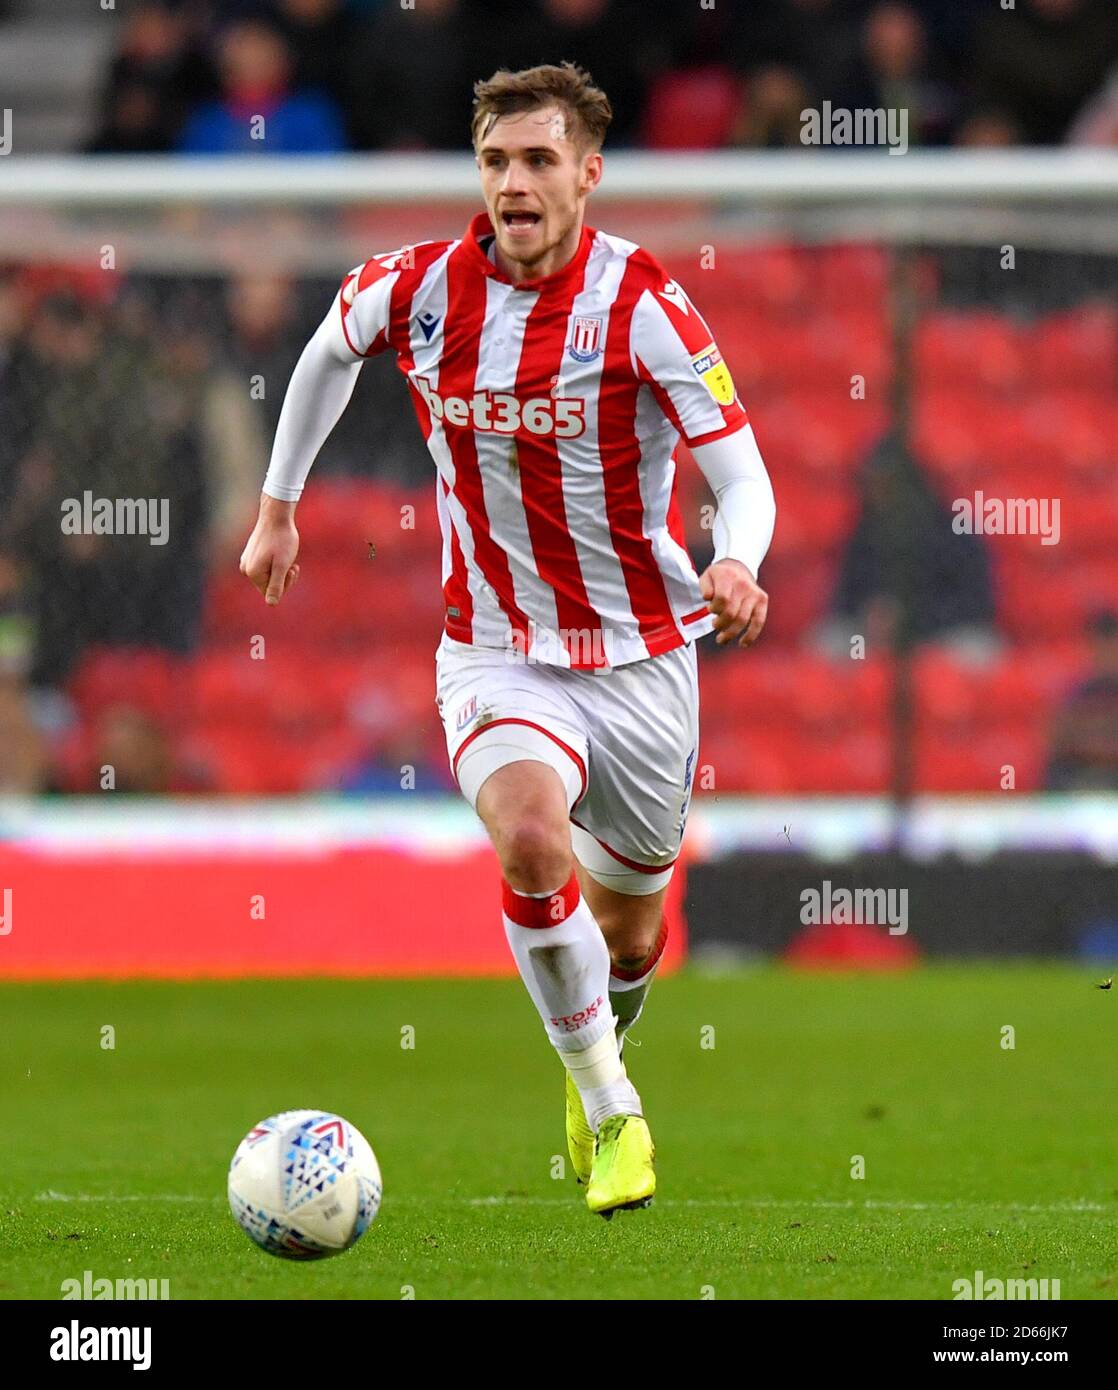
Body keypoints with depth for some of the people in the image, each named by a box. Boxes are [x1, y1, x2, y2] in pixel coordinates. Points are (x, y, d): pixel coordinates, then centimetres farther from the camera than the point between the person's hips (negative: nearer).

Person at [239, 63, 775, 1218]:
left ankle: (597, 1055, 53)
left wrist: (737, 566, -37)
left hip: (641, 655, 0)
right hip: (496, 655, 0)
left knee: (625, 933, 14)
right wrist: (276, 504, 19)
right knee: (533, 842, -30)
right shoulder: (416, 291, -9)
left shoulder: (643, 304, -17)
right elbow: (329, 348, 15)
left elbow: (744, 476, -16)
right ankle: (612, 1117, -12)